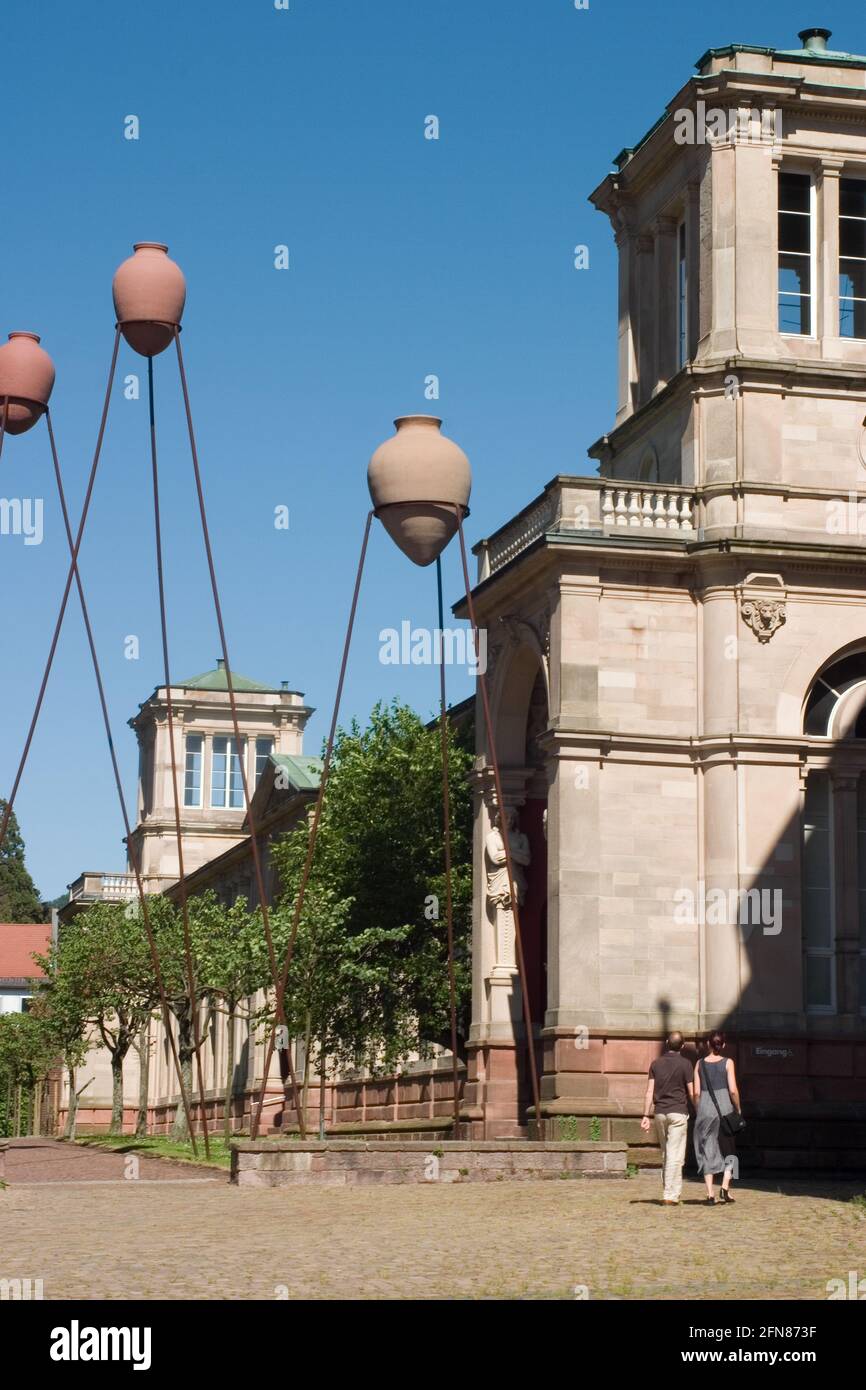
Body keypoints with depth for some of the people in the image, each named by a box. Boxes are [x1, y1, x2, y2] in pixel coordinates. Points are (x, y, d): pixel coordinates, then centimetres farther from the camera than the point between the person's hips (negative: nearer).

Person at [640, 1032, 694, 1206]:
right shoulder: (685, 1064, -5)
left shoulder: (656, 1064, 6)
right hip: (678, 1113, -4)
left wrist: (646, 1115, 2)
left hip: (660, 1113, 4)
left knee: (665, 1154, 16)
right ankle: (670, 1195, -9)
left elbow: (650, 1091, 2)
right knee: (675, 1156, -4)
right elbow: (692, 1093, -5)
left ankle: (669, 1191, 20)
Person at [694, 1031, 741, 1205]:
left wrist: (699, 1111, 13)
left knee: (707, 1152, 6)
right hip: (725, 1108, -2)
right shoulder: (727, 1063, -2)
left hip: (705, 1109, 2)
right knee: (728, 1150, 13)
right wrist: (738, 1109, 4)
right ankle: (725, 1187, -3)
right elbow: (733, 1090, -8)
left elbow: (696, 1092, 2)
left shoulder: (700, 1064, 5)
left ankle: (710, 1194, 0)